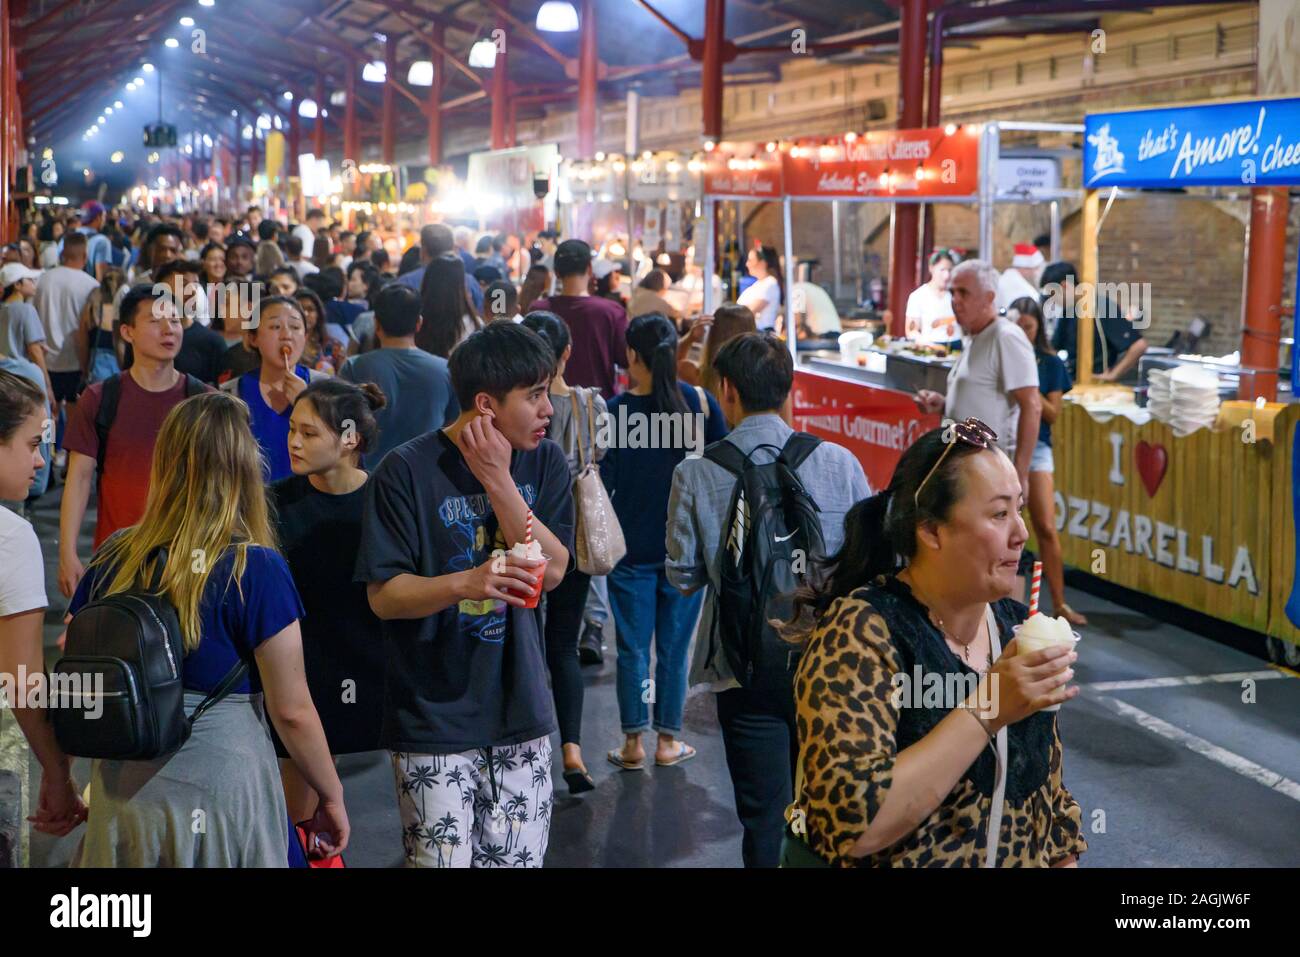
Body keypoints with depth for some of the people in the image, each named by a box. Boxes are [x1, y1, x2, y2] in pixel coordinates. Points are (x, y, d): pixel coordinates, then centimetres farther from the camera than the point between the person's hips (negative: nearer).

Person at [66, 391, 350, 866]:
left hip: (121, 791, 4)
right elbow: (292, 711, -12)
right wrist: (331, 796, 1)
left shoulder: (113, 558, -2)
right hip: (221, 790, -4)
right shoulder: (256, 569, -15)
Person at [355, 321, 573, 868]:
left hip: (521, 717, 4)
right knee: (441, 858, -1)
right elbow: (383, 595, -12)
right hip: (434, 719, -4)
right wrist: (465, 583, -30)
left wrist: (499, 481, -16)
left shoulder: (543, 462, 4)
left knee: (518, 857, 11)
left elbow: (552, 571, -6)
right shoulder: (408, 469, -10)